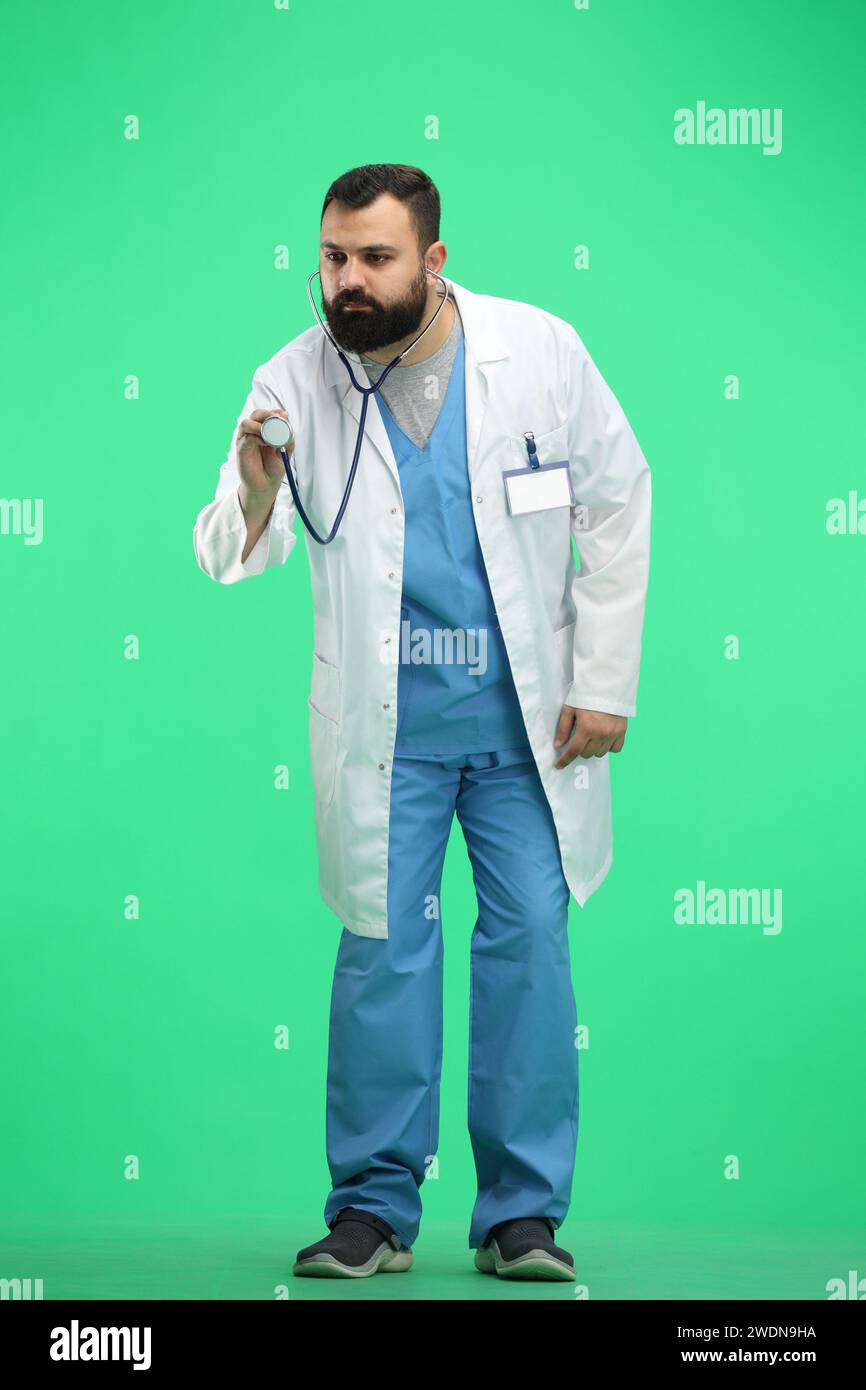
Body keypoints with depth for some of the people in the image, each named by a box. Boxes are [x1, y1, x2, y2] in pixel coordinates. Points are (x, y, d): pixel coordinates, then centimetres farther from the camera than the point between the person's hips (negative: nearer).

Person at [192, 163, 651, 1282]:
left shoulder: (539, 350, -8)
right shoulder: (295, 382, -7)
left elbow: (617, 510, 1)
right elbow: (230, 559, -8)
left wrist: (606, 682, -2)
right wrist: (253, 497, -32)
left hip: (526, 715, 0)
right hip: (383, 723, 0)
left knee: (530, 938, 0)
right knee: (380, 948, 1)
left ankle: (524, 1212, 10)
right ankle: (372, 1206, 12)